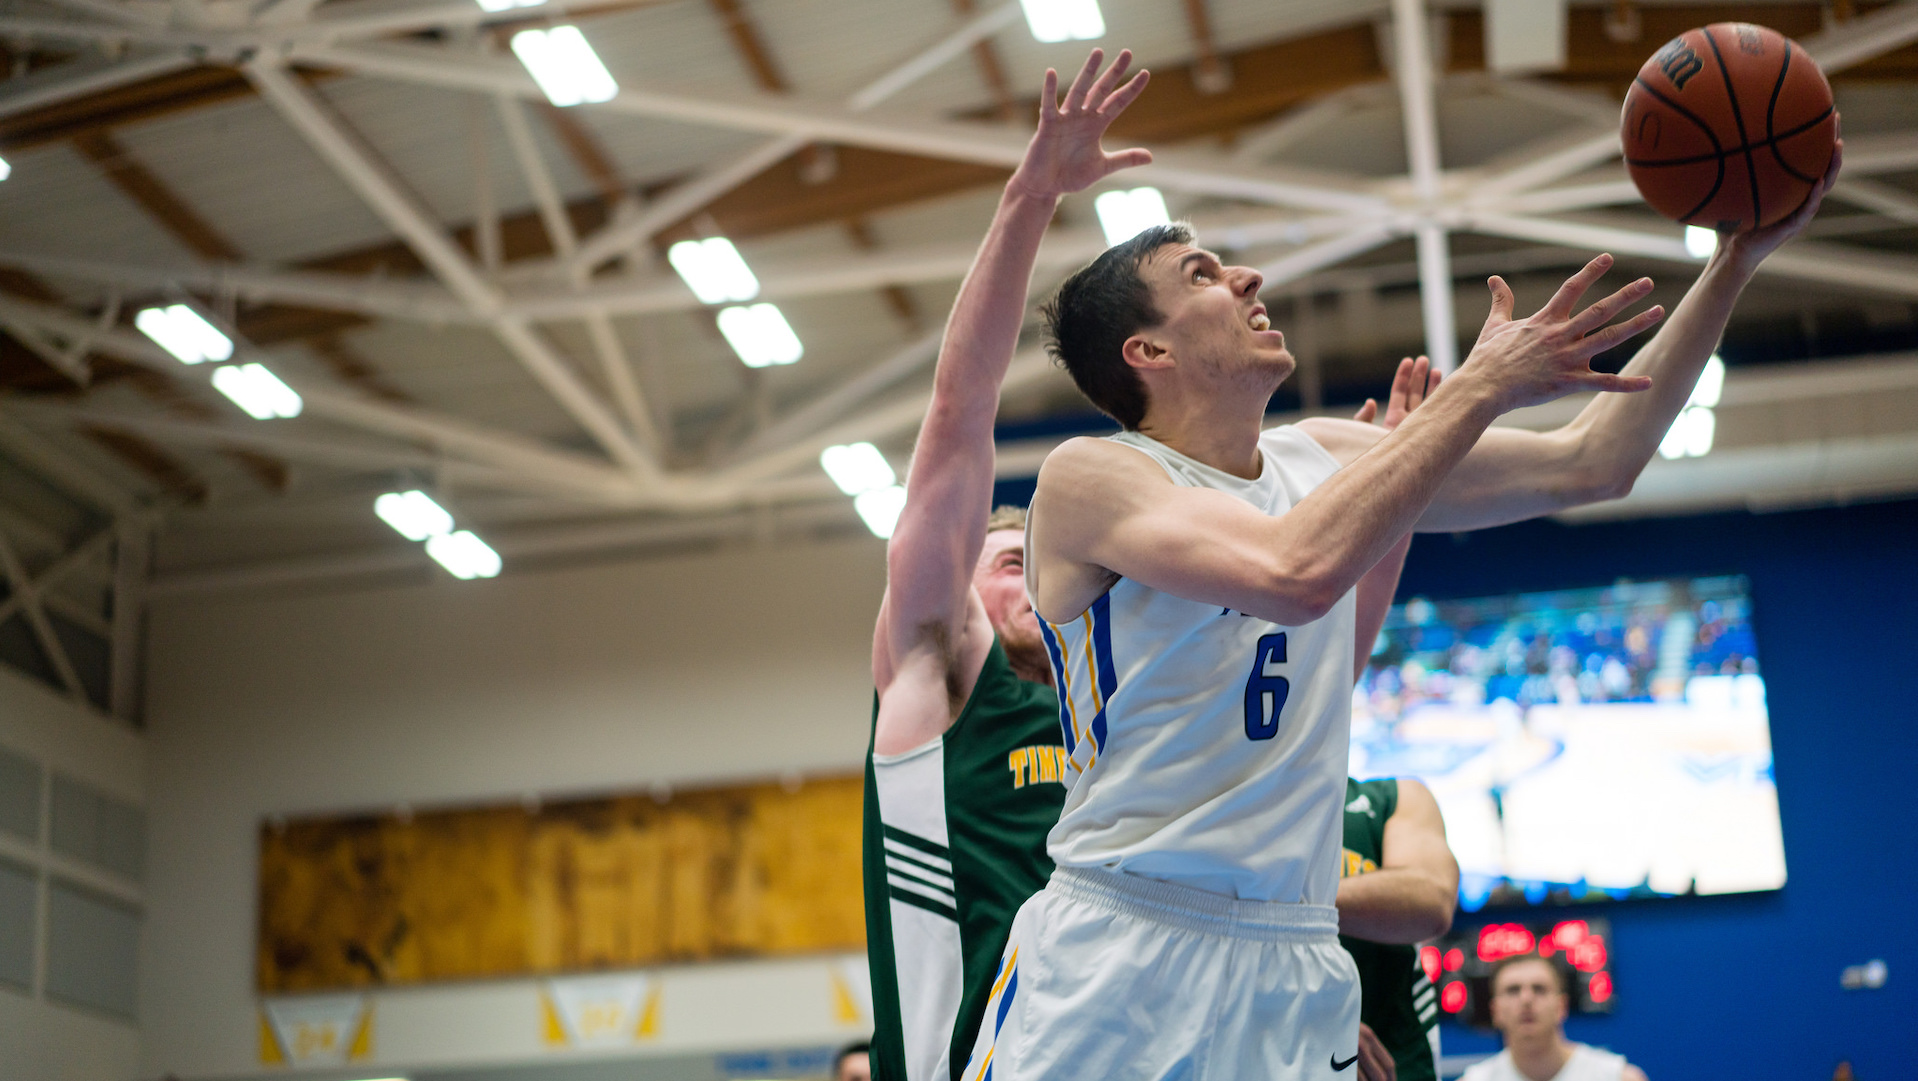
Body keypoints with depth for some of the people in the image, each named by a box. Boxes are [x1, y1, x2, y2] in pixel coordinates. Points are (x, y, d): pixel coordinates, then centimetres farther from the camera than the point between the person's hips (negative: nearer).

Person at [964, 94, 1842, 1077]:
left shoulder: (1324, 460, 11)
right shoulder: (1088, 475, -8)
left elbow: (1589, 464, 11)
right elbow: (1296, 573, -26)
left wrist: (1738, 257, 6)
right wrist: (1480, 388, -18)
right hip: (1119, 950, -5)